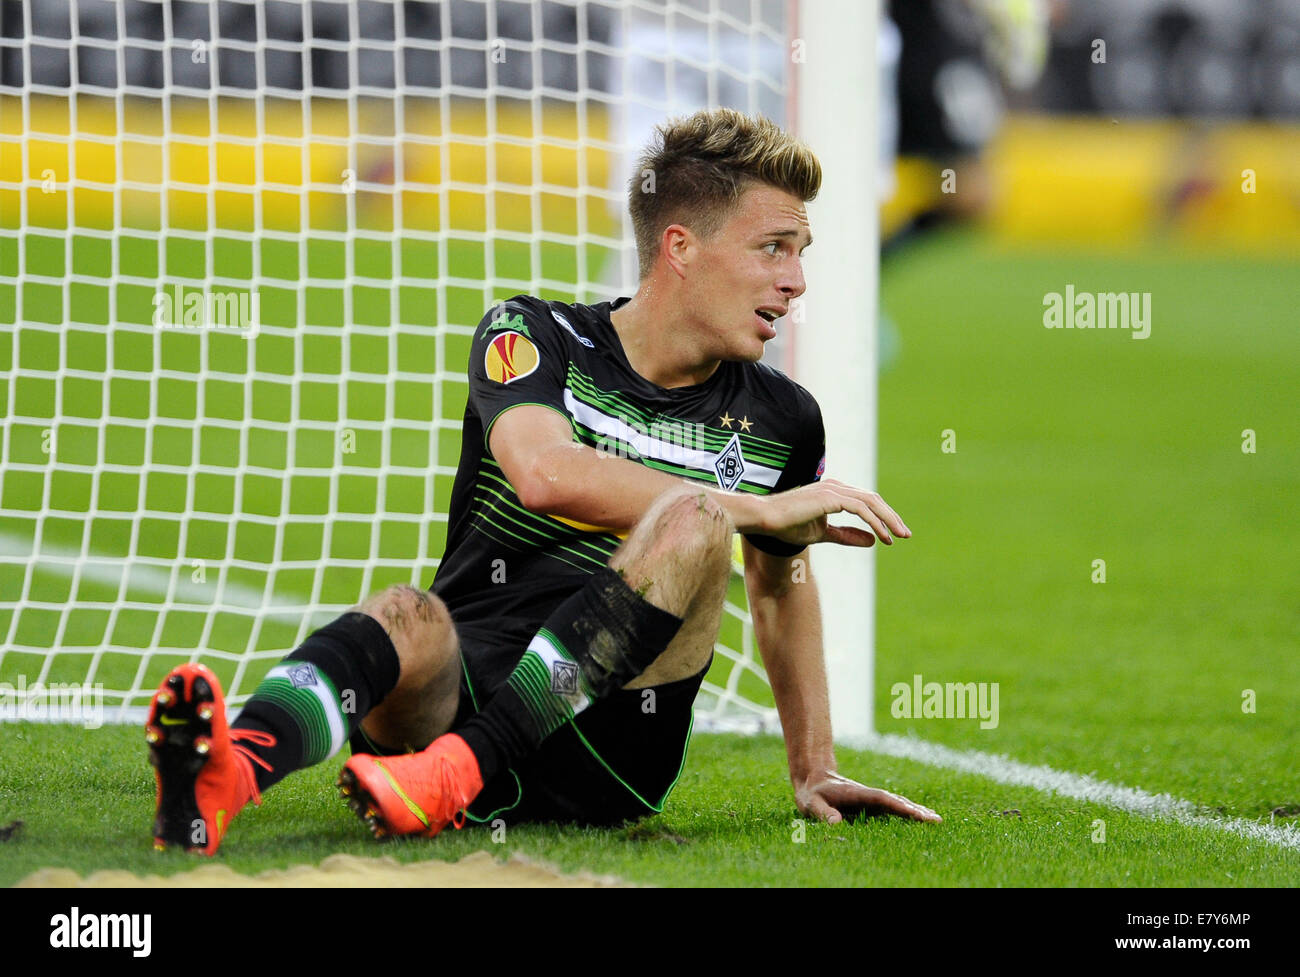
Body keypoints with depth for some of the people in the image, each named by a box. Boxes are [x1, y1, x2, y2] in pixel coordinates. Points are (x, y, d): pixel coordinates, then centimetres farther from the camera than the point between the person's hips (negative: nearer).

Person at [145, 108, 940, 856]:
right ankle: (227, 777, -69)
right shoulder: (532, 337, 3)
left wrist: (814, 771, 28)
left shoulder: (780, 420, 13)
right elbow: (545, 473, -19)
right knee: (407, 620, -37)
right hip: (456, 692, -1)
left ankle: (459, 771, -41)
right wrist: (761, 509, -17)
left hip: (611, 749, 1)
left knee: (692, 525, -26)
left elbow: (781, 583, 32)